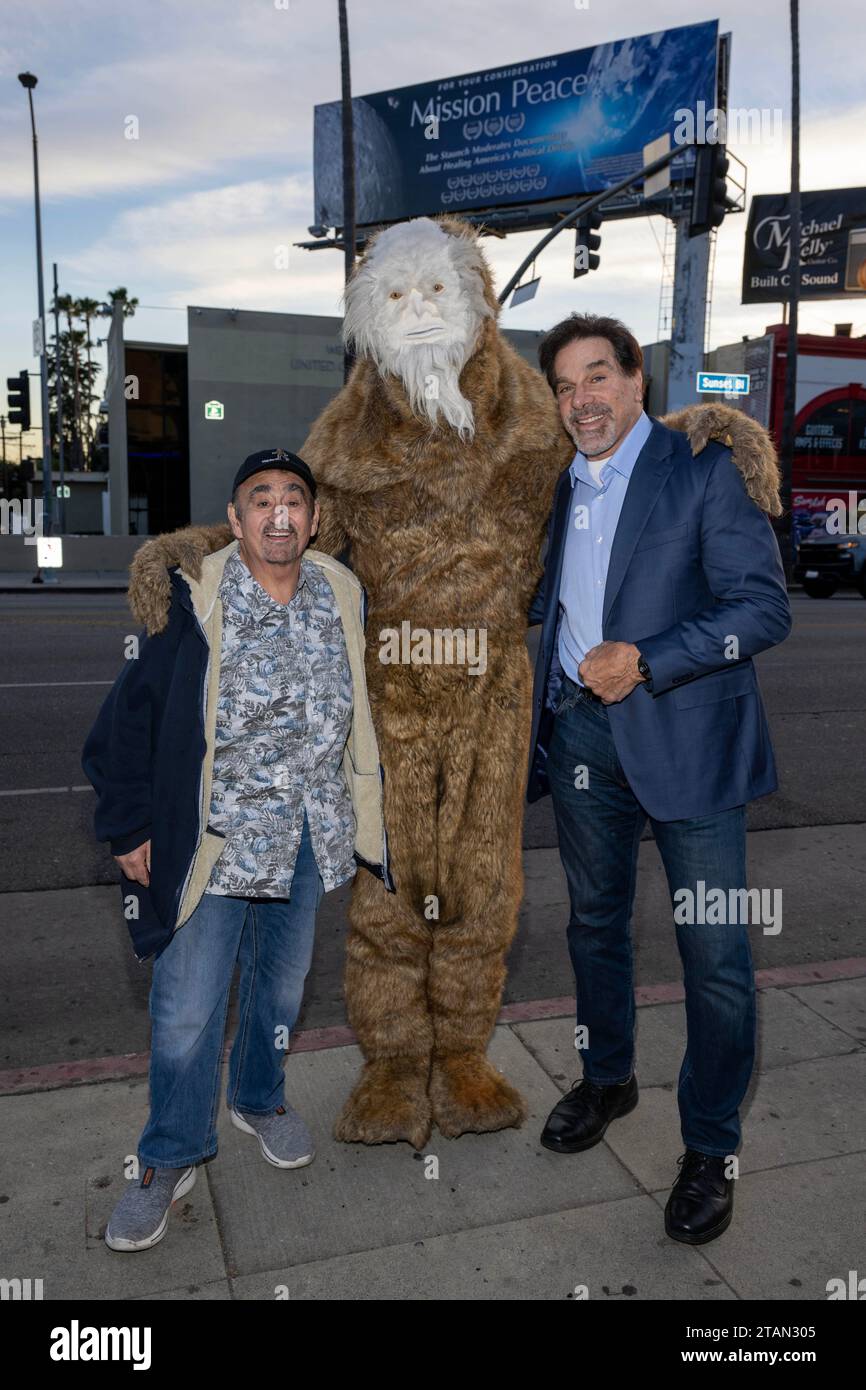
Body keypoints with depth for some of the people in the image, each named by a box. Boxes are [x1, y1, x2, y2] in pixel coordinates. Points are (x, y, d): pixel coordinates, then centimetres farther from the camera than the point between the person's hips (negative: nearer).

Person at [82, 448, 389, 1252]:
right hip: (214, 837, -4)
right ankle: (171, 1158, 25)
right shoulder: (193, 604, -13)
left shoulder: (342, 597, -1)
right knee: (186, 1009, 2)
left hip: (311, 836, 4)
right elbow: (128, 719, -7)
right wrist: (129, 827, -5)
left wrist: (359, 811, 14)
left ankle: (260, 1100, 46)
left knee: (282, 982, 20)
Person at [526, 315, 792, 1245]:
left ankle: (710, 1148, 19)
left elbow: (764, 608, -14)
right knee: (595, 922, 19)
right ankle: (607, 1079, 41)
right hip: (582, 733, 6)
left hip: (683, 735, -5)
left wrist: (644, 661, -20)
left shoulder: (704, 470, -7)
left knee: (715, 953, 0)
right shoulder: (557, 487, 12)